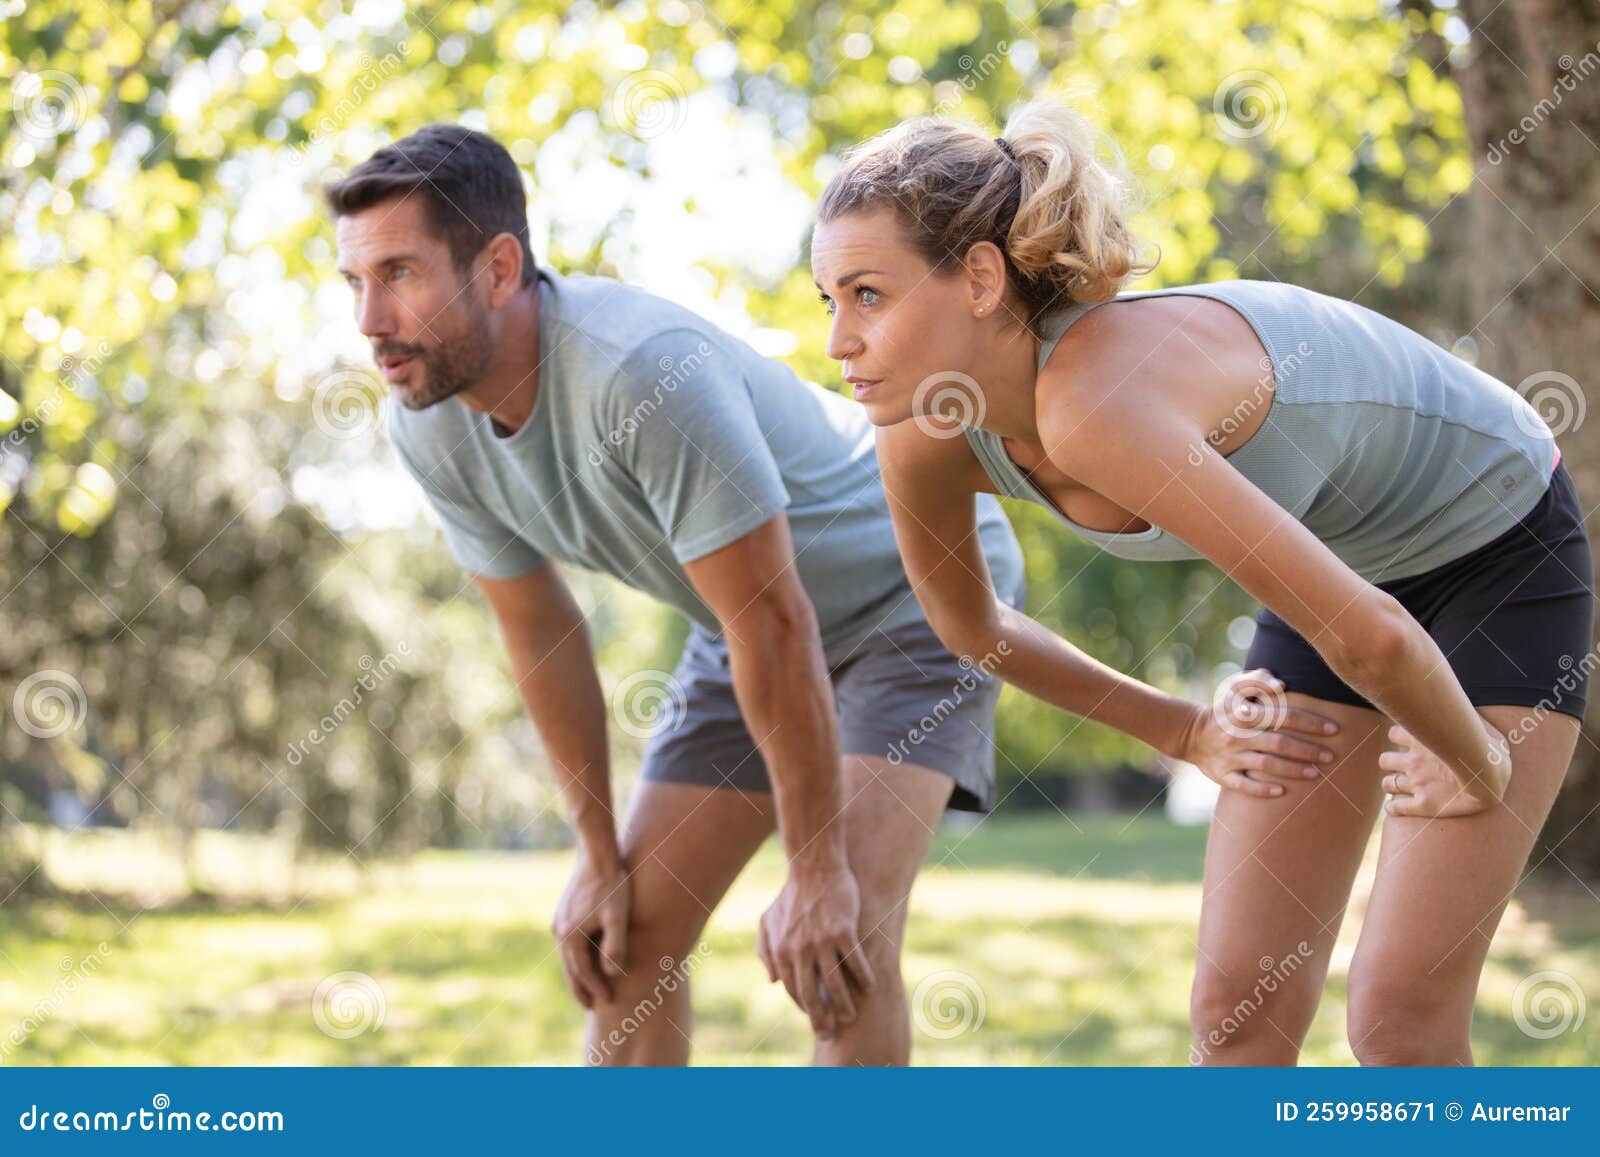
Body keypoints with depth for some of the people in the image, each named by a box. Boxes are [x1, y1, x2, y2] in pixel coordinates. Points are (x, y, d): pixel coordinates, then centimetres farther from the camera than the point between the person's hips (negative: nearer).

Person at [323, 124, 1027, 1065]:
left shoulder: (643, 370, -38)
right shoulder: (430, 427, -14)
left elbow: (777, 627, -33)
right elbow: (540, 631, 0)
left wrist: (817, 873, -27)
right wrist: (600, 855, 3)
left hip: (920, 588, -7)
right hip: (758, 612, 8)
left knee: (841, 933, -23)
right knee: (630, 929, 4)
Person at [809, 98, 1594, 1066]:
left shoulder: (1094, 403, -40)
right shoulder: (925, 437, -16)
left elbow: (1367, 636, -40)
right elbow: (969, 625, 6)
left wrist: (1478, 767, -21)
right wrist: (1187, 735, 7)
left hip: (1504, 546, -7)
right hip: (1339, 554, 7)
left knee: (1401, 1018, -11)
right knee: (1238, 1009, 1)